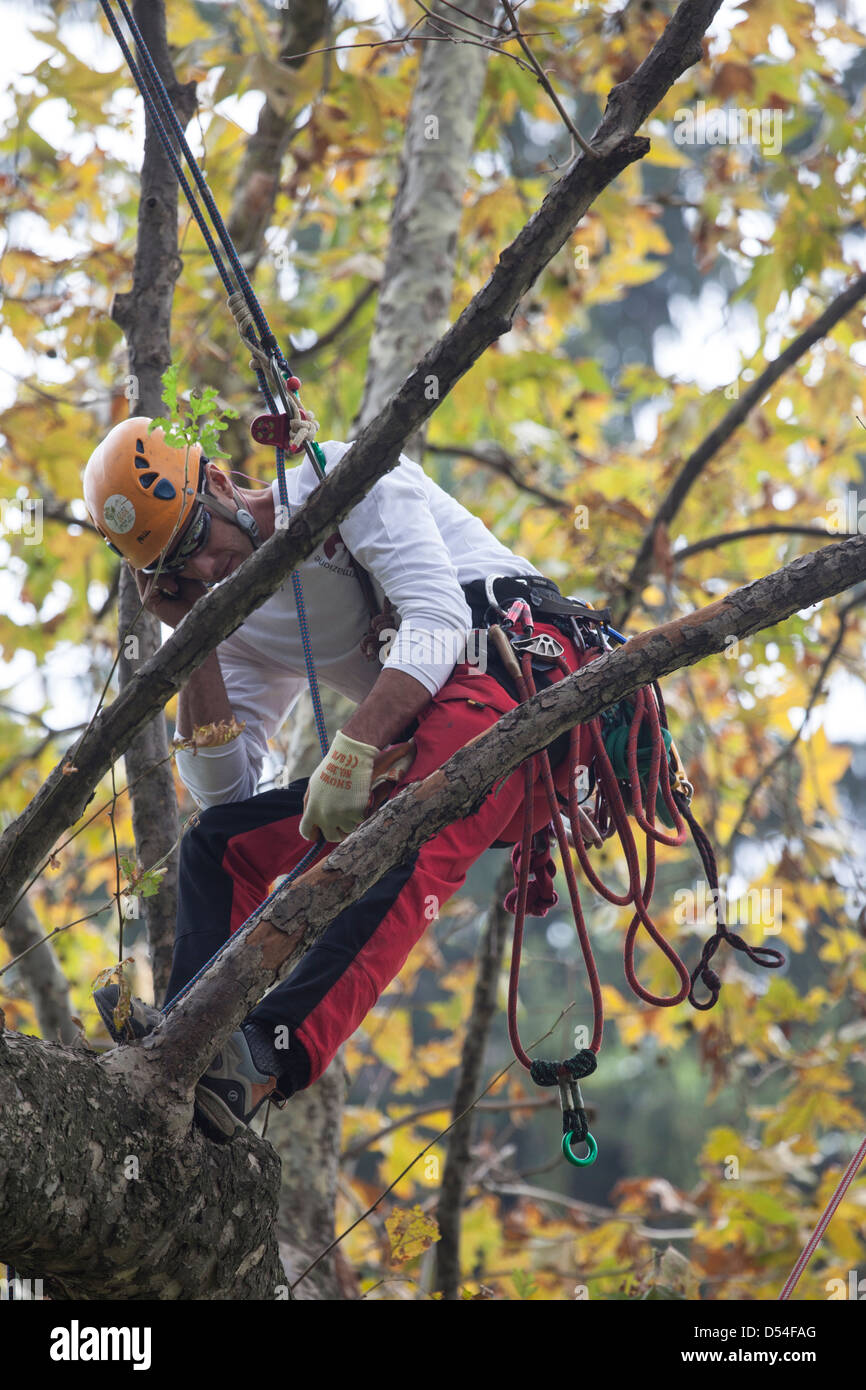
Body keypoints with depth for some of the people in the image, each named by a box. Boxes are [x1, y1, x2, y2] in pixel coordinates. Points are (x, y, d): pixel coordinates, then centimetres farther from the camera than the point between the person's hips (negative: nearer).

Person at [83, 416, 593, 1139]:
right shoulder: (246, 624, 21)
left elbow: (439, 623, -14)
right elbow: (225, 788, 13)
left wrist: (354, 748, -25)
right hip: (419, 742, 9)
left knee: (407, 851, -34)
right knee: (222, 839, 4)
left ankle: (272, 1054, -51)